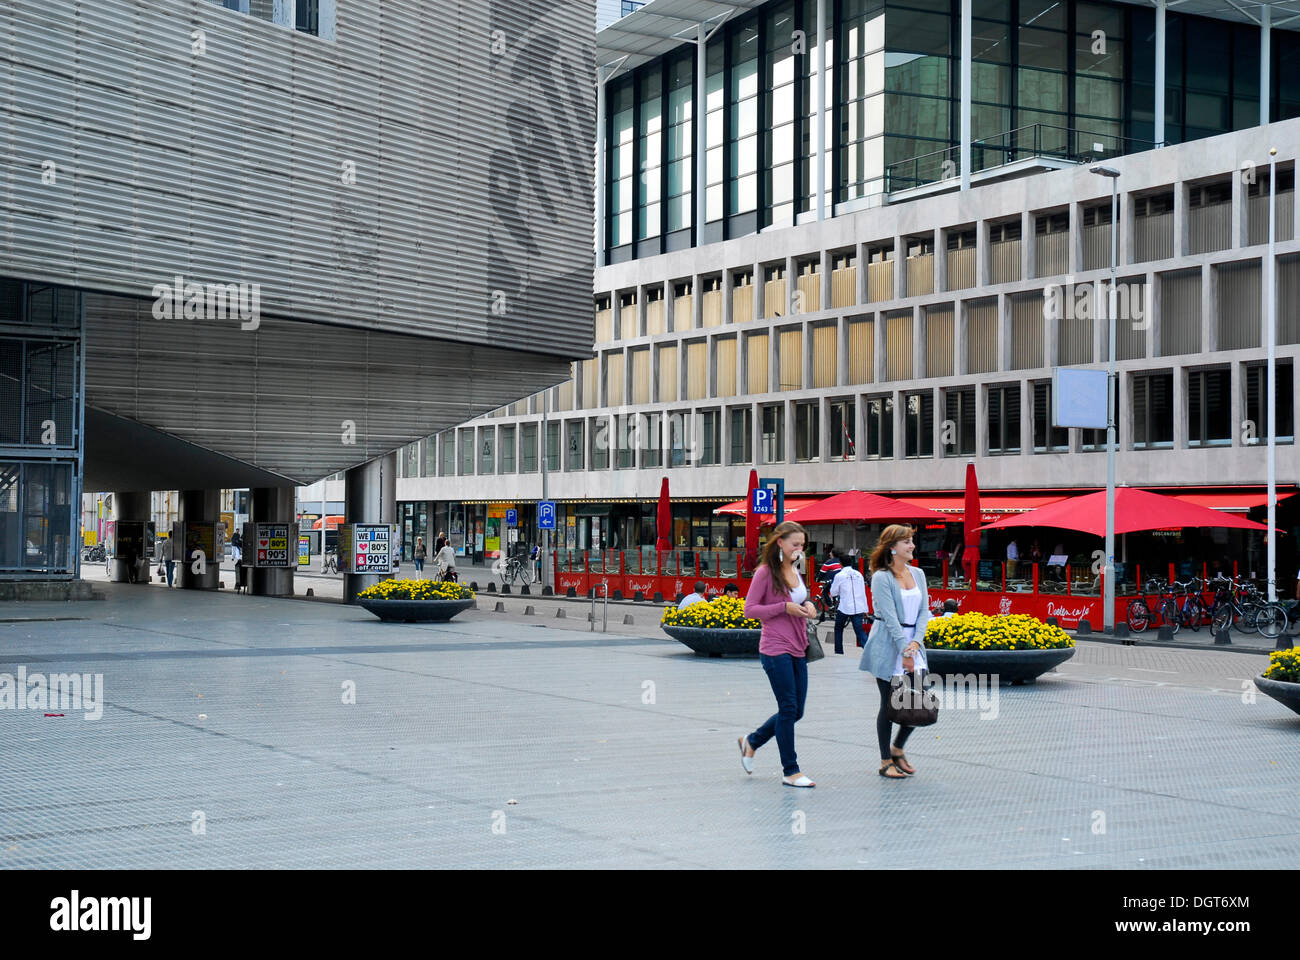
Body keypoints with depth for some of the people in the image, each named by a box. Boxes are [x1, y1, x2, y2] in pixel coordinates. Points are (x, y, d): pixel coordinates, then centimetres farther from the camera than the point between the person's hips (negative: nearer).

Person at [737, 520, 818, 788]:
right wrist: (785, 607, -17)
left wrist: (806, 606, 4)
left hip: (797, 649, 8)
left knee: (795, 711, 9)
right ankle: (790, 771, 4)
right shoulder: (766, 572, -8)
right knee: (789, 709, -5)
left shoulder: (794, 571, 14)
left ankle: (751, 742, 29)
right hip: (776, 650, -8)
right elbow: (749, 609, -10)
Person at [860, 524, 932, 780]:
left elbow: (924, 610, 7)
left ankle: (897, 748, 24)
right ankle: (886, 761, 12)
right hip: (888, 647, -6)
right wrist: (905, 652, -18)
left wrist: (916, 642, -8)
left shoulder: (917, 574, 10)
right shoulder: (881, 578, -9)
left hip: (912, 643, 6)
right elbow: (890, 617, -14)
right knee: (889, 705, 0)